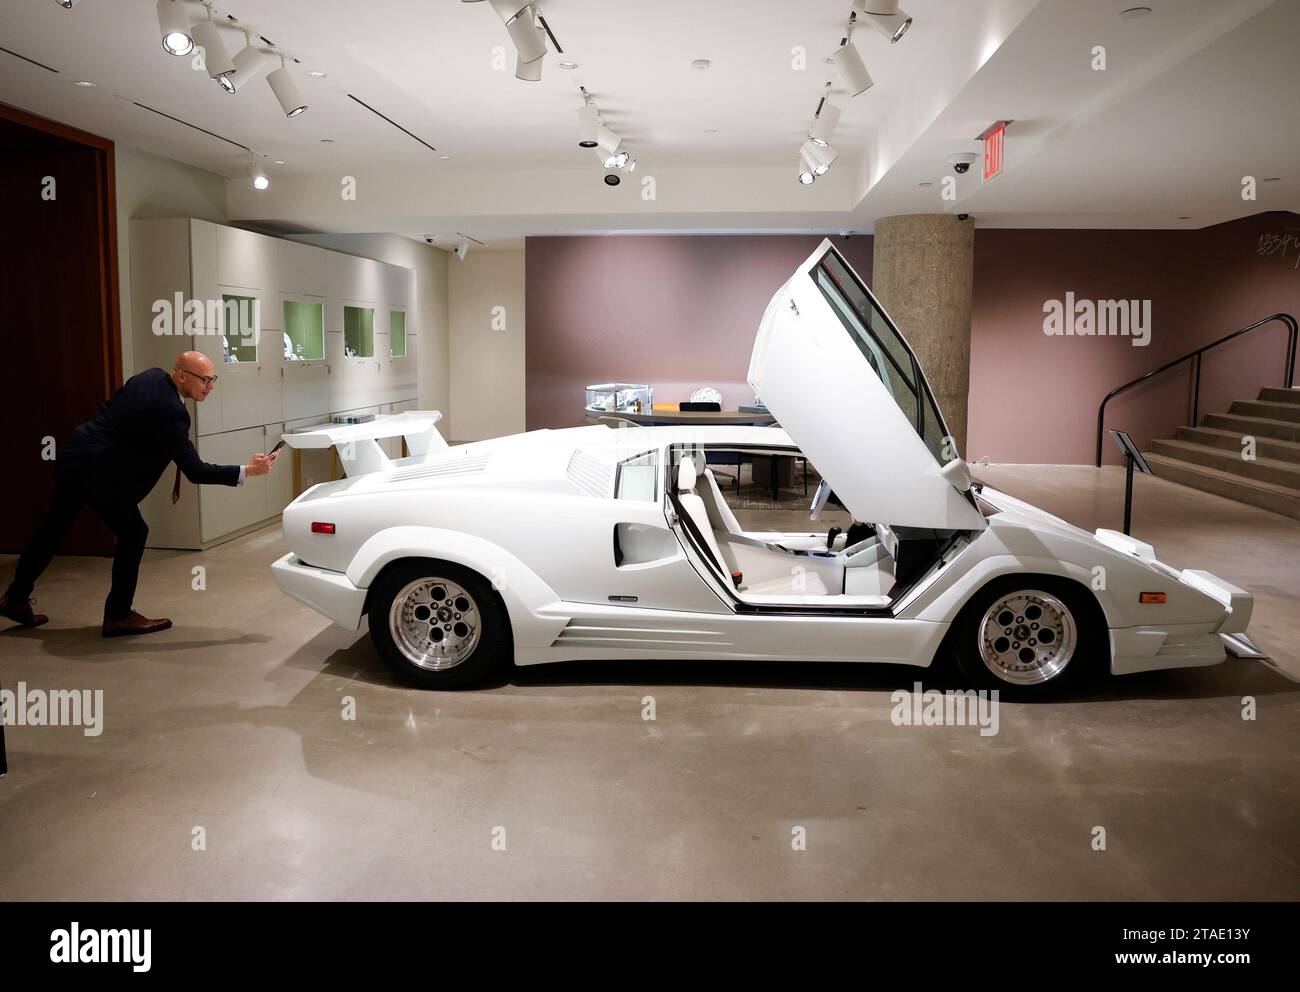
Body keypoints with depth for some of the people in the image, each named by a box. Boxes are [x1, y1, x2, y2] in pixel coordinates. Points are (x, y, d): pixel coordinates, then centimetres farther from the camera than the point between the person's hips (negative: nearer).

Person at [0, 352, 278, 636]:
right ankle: (118, 616, 11)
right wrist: (248, 470, -23)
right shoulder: (169, 411, -23)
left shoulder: (151, 377, 3)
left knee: (53, 528, 22)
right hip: (95, 471, -10)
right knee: (133, 534, 2)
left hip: (72, 454, 10)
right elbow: (195, 471, -23)